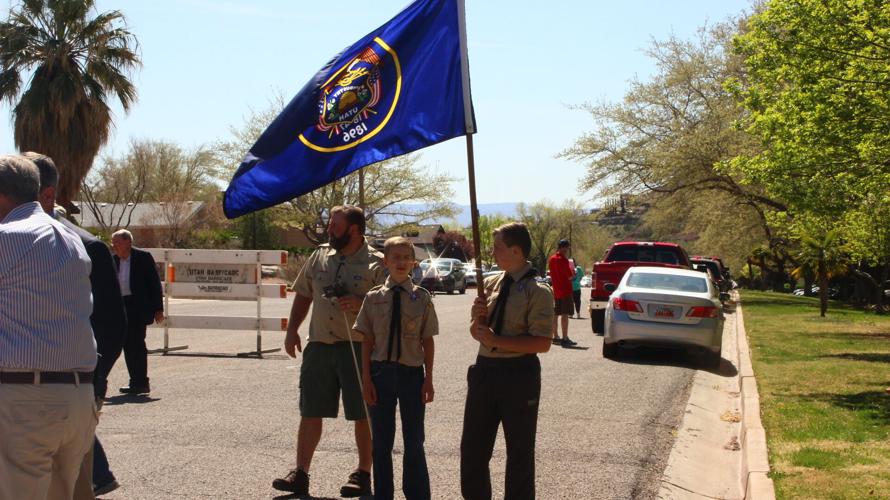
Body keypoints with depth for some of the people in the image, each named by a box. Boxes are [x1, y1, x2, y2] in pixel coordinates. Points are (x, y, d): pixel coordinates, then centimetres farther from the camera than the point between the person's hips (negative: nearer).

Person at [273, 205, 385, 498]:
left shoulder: (376, 263, -6)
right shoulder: (320, 257, 10)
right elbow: (303, 295, 18)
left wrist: (360, 304, -21)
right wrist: (292, 330, 11)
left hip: (358, 347, -4)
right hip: (318, 345, 5)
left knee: (362, 416, 4)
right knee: (310, 412, 7)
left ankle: (363, 475, 16)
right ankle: (300, 474, 14)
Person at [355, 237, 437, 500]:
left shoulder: (421, 297, -3)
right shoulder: (374, 297, -1)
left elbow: (428, 341, 0)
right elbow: (367, 341, 1)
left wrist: (428, 379, -3)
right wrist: (366, 378, -3)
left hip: (412, 372, -1)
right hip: (381, 371, 1)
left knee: (414, 443, 9)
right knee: (381, 443, 12)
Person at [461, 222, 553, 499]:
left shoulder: (537, 292, -13)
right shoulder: (490, 283, 6)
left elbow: (542, 343, -20)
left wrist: (496, 340, -21)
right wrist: (478, 316, -9)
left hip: (519, 373, -6)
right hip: (485, 370, 6)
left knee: (519, 450, 10)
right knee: (472, 447, 14)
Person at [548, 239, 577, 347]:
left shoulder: (552, 259, 10)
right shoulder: (563, 260, -15)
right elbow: (569, 276, -17)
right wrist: (573, 272, 4)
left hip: (555, 290, 8)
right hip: (565, 290, -8)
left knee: (555, 314, 13)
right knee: (565, 314, -8)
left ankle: (555, 337, 19)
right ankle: (565, 339, -11)